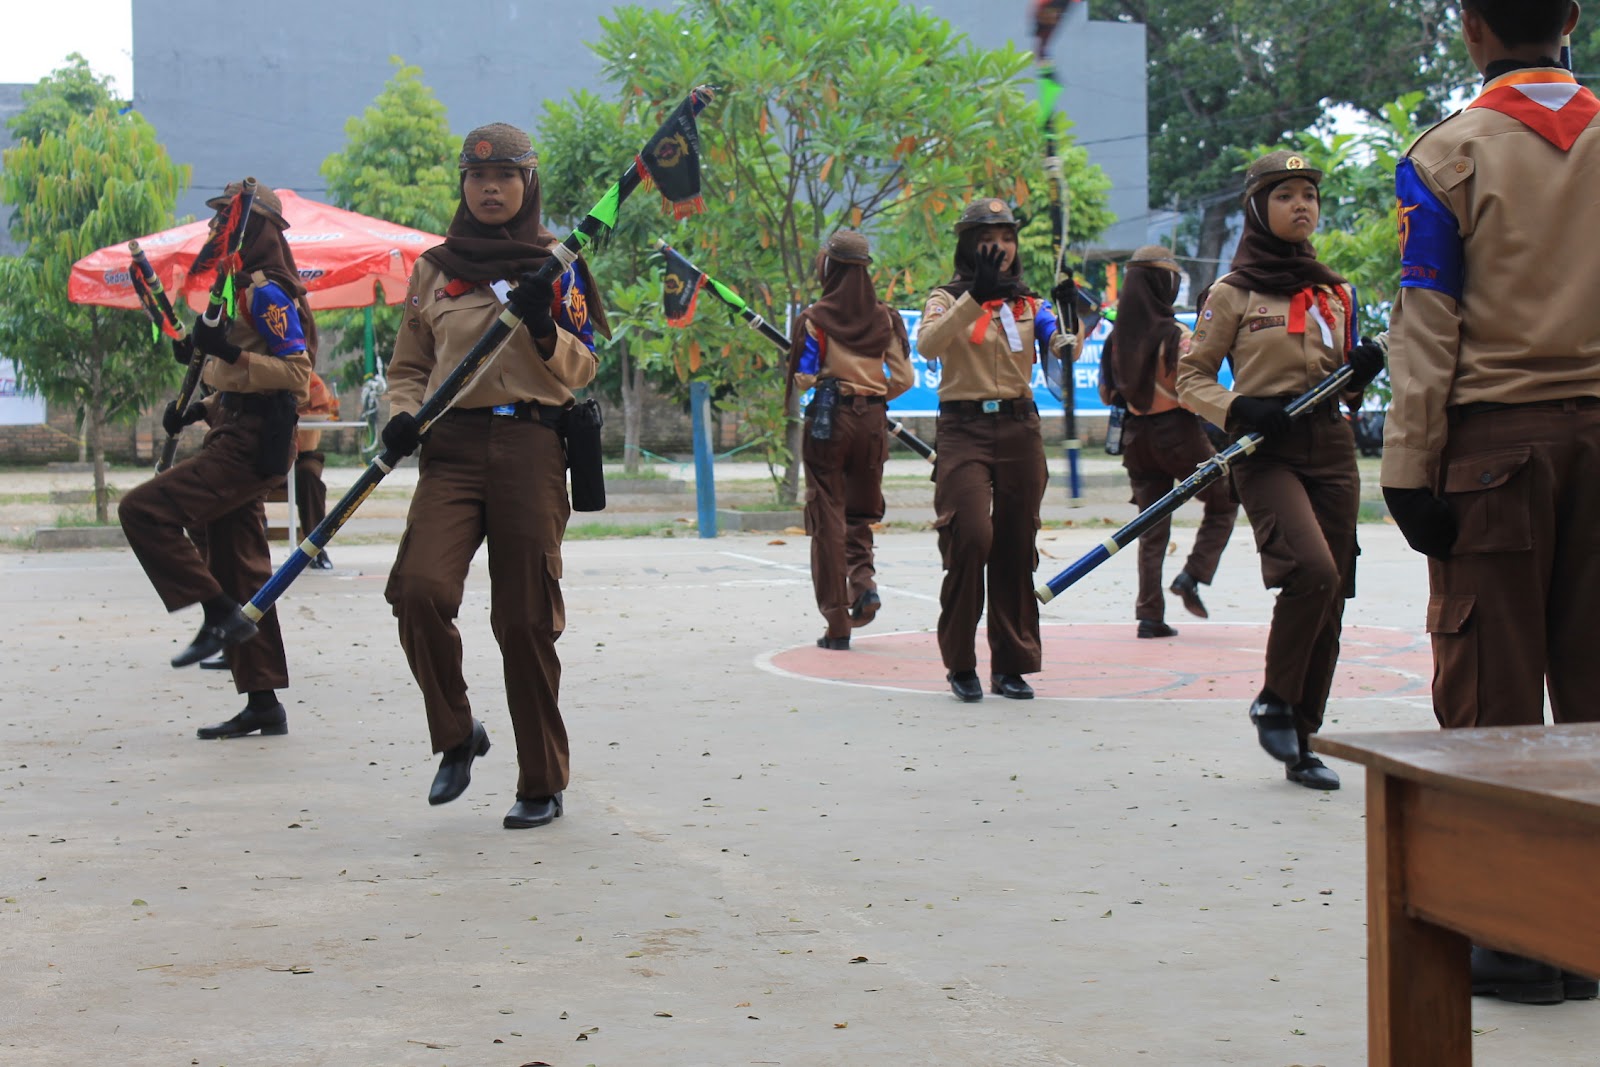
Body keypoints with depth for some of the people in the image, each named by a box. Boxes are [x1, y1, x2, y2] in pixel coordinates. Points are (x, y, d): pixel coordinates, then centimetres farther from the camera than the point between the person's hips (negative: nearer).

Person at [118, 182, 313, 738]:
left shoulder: (266, 292, -10)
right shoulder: (237, 288, 22)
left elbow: (297, 370, -19)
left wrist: (228, 354, -28)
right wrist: (198, 409, 14)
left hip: (251, 446, -10)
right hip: (236, 442, 10)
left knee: (143, 509, -18)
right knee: (239, 571, 10)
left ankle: (220, 614, -14)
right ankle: (263, 704, 12)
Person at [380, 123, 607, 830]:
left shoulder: (558, 265, 9)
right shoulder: (435, 268, 14)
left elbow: (582, 369, 3)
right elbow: (409, 366, 19)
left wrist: (544, 328, -16)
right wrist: (403, 414, -2)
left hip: (530, 446, -1)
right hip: (452, 446, 2)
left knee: (525, 620, -1)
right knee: (419, 588, -21)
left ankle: (542, 785, 12)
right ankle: (456, 737, 3)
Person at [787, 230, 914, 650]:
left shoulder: (816, 317, -7)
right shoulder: (885, 317, 3)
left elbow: (804, 378, -8)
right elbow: (903, 379, 2)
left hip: (828, 419, -3)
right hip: (873, 421, 3)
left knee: (828, 517, 3)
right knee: (860, 513, 20)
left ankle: (837, 623, 0)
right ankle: (864, 581, -6)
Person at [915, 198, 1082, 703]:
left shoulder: (1029, 302, 14)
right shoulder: (947, 298, 3)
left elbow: (1060, 349, 1)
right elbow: (928, 344, -18)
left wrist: (1073, 331, -21)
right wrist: (976, 296, -29)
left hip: (1020, 430, 4)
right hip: (965, 430, -4)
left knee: (1016, 547, 4)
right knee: (971, 537, -17)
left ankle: (1011, 665, 13)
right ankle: (960, 663, -4)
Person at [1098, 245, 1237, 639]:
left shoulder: (1117, 336, 2)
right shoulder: (1174, 334, -16)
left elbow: (1107, 393, 8)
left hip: (1136, 436, 6)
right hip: (1177, 433, -5)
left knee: (1151, 527, 12)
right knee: (1224, 502, 16)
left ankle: (1149, 615, 6)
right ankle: (1192, 575, 0)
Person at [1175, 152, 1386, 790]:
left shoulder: (1333, 293, 16)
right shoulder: (1233, 293, 1)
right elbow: (1190, 378, 1)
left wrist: (1360, 372, 1)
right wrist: (1238, 410, -17)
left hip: (1331, 449, 5)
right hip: (1265, 452, -5)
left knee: (1329, 594, 2)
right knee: (1313, 570, -26)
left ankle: (1300, 743, 13)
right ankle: (1274, 702, -4)